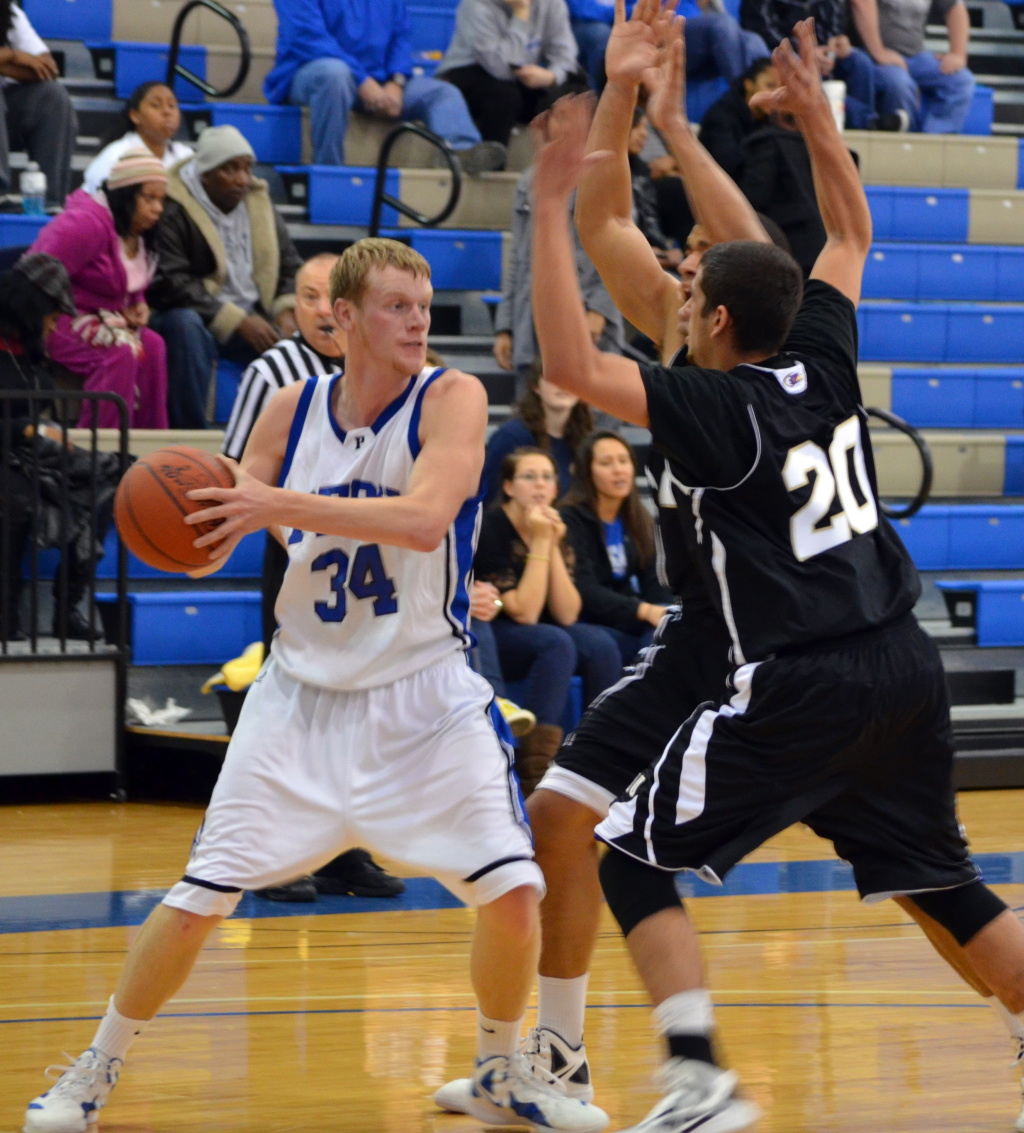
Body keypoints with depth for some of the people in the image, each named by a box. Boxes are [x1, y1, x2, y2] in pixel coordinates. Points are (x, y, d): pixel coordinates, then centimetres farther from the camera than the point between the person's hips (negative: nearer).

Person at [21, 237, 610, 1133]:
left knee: (511, 889, -10)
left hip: (427, 695, -2)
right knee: (200, 897, -2)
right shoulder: (294, 410, -1)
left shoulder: (451, 400, -11)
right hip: (304, 691, 2)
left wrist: (284, 506, -35)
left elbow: (426, 519, -29)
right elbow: (214, 545, 5)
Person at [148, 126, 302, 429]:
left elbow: (290, 268, 13)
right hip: (196, 316, -5)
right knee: (185, 324, -39)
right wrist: (237, 321, -23)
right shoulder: (173, 209, -10)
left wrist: (287, 311, -9)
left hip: (254, 317, 5)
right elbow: (170, 284, -19)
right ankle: (188, 435, -35)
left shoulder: (259, 202, 10)